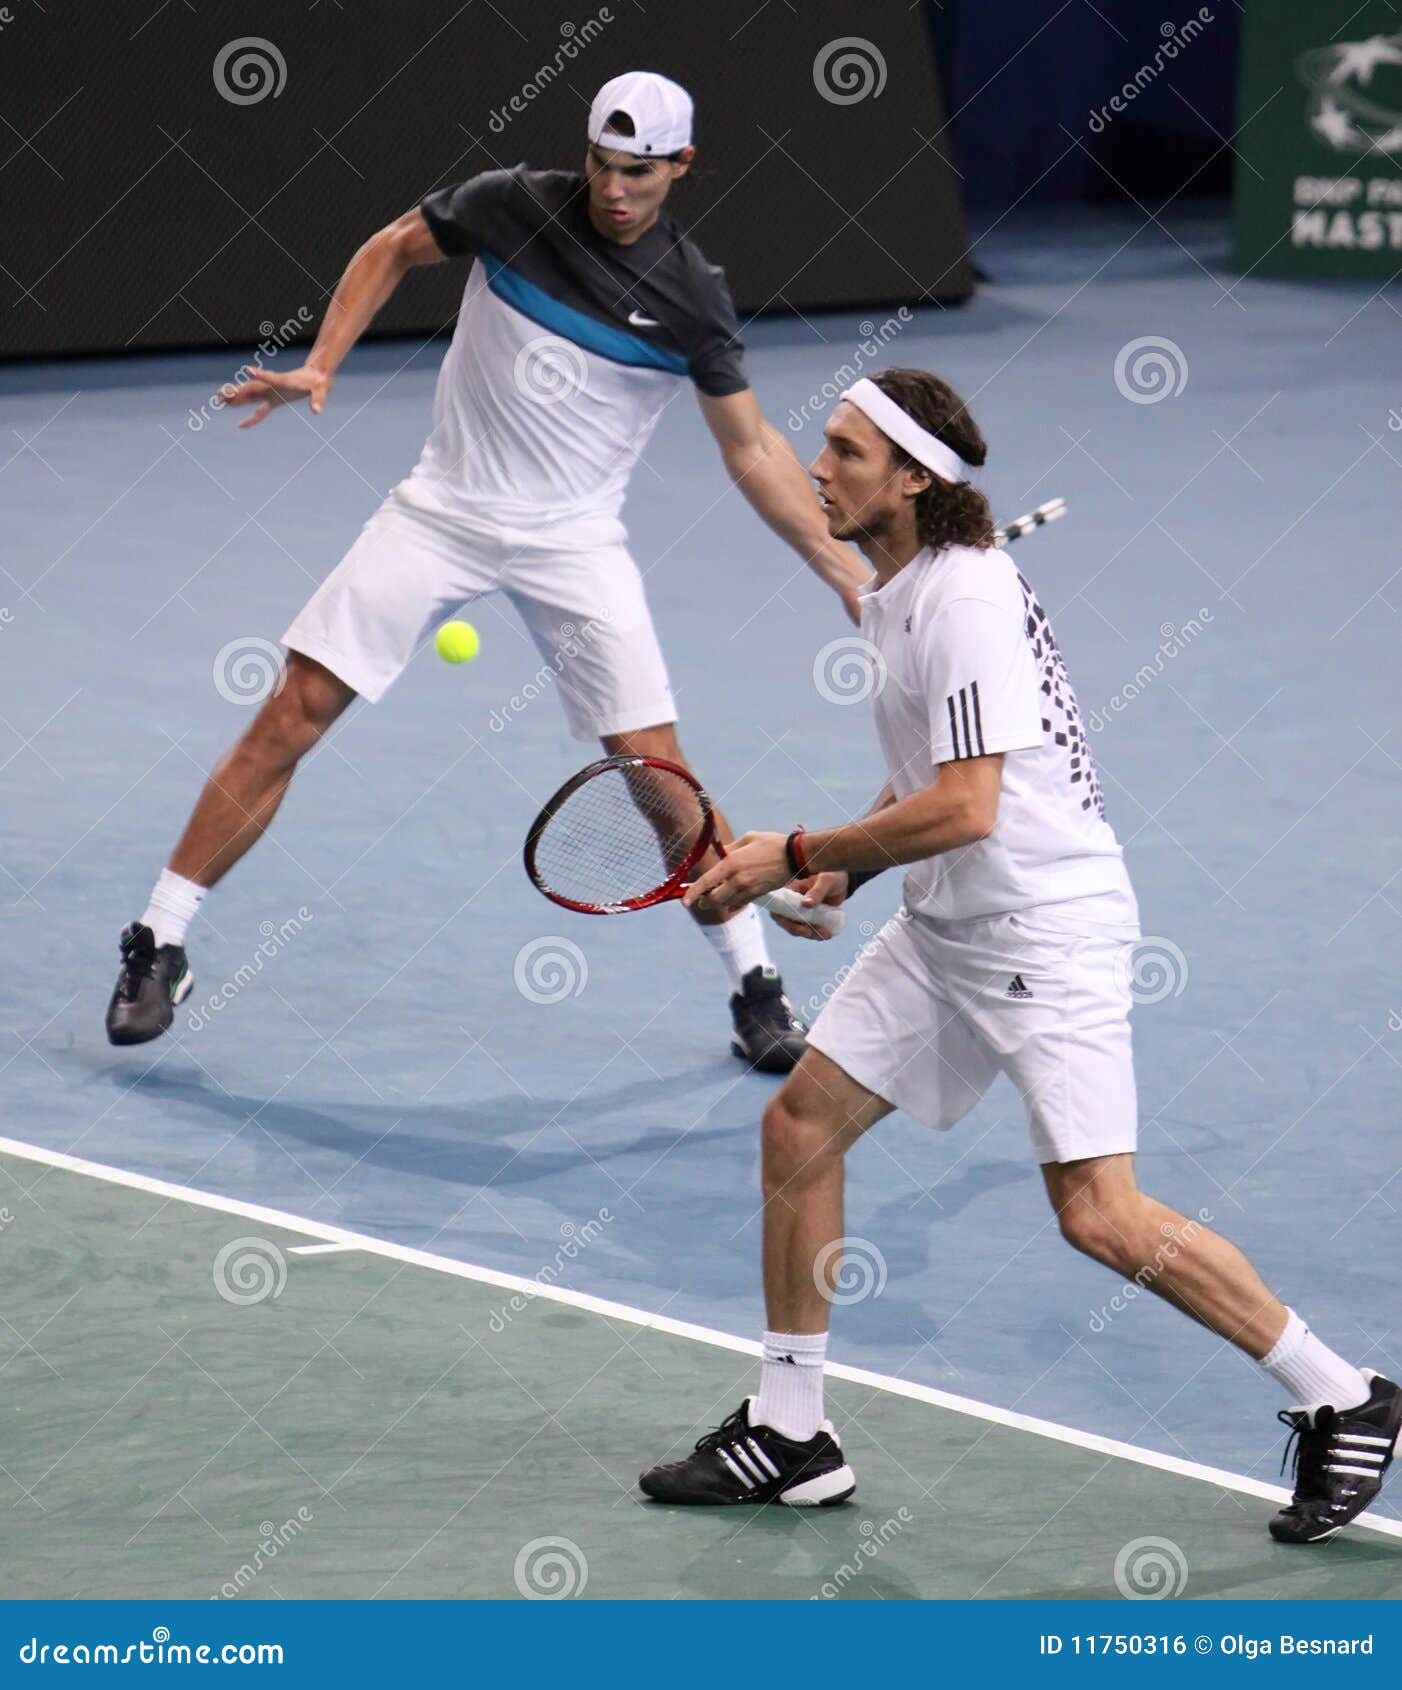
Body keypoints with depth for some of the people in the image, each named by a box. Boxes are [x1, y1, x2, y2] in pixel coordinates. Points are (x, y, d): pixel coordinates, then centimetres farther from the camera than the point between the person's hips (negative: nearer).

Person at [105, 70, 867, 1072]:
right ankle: (160, 946, 4)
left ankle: (756, 987, 10)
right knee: (293, 717, -6)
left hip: (573, 541, 0)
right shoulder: (513, 207, -8)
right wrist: (320, 367, -1)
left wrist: (847, 572, -3)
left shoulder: (691, 297, -8)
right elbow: (393, 250, 9)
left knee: (655, 771, -7)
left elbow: (752, 447, 1)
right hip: (443, 511, 1)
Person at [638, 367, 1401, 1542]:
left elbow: (964, 810, -27)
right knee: (801, 1126, 6)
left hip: (1049, 928, -10)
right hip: (946, 927, 10)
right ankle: (788, 1436, 17)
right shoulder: (893, 592, 10)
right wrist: (847, 866, 7)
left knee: (1100, 1215, -14)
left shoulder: (968, 600, -21)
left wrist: (795, 856, -17)